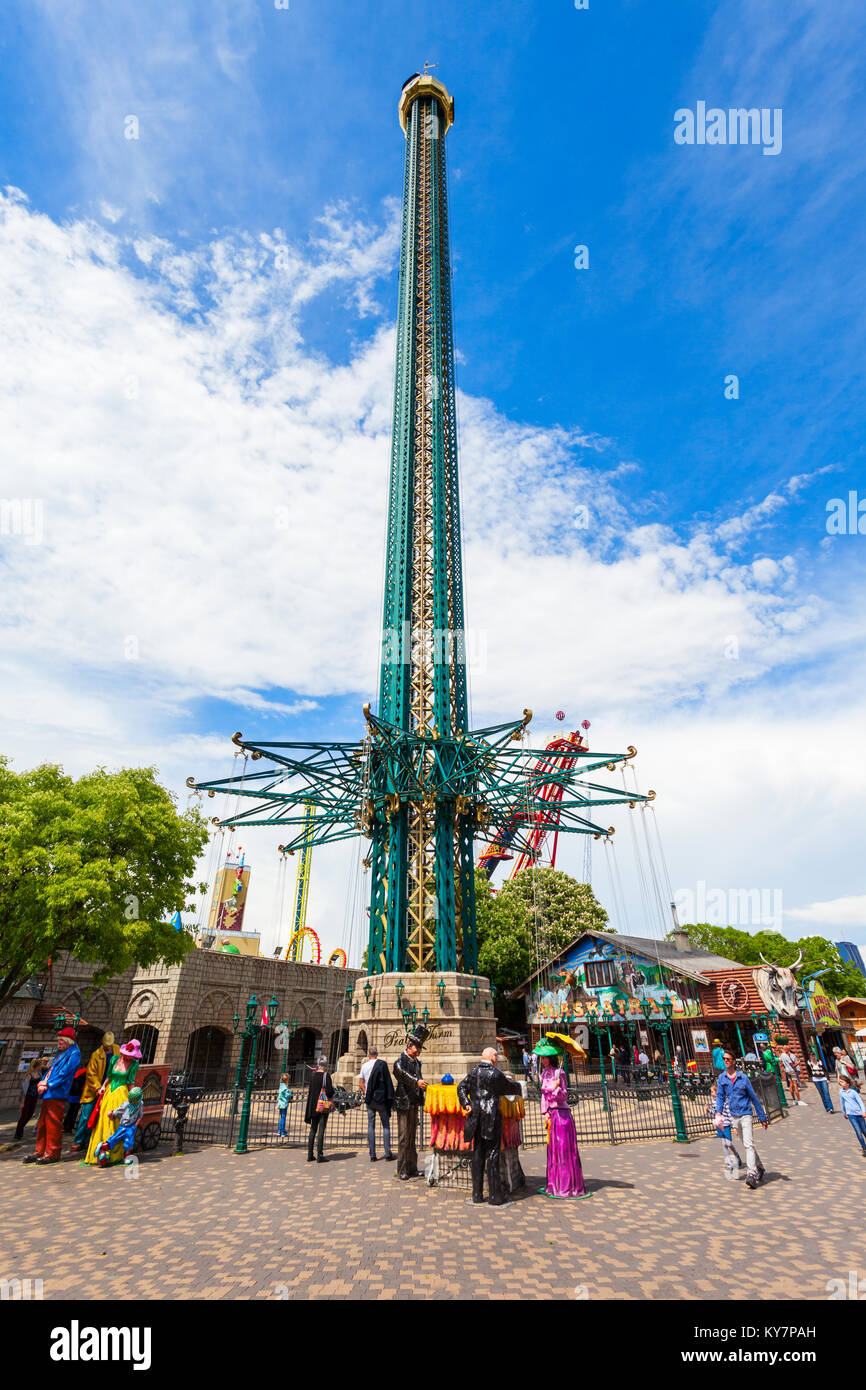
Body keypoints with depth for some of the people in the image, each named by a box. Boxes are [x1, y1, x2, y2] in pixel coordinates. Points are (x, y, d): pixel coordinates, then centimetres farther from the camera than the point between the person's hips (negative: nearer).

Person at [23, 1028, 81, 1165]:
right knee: (42, 1122, 12)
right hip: (48, 1093, 9)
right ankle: (40, 1151, 22)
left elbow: (64, 1074, -15)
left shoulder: (74, 1054, -9)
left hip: (57, 1094, -9)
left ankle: (52, 1153, 4)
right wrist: (41, 1083, 2)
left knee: (53, 1123, -5)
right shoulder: (59, 1053, 21)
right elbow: (50, 1070, 20)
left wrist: (48, 1085, -13)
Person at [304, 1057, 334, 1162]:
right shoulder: (326, 1076, -14)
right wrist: (331, 1095, 6)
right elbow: (330, 1091, -17)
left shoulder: (313, 1075, 4)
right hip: (324, 1106, -6)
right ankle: (319, 1155, 1)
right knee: (321, 1130, -1)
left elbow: (310, 1091, 9)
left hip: (313, 1105, 6)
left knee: (313, 1129, 14)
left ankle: (310, 1154, 18)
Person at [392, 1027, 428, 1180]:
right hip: (404, 1104, -8)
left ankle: (412, 1169, 23)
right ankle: (402, 1171, 3)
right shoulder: (400, 1061, -13)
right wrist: (417, 1082, -46)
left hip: (414, 1104, 8)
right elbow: (402, 1073, -34)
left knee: (412, 1138, 15)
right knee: (403, 1138, -4)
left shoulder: (416, 1062, 13)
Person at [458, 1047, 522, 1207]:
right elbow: (510, 1087, 1)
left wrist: (466, 1104, -3)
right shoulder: (495, 1074, -11)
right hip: (491, 1120, -6)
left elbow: (461, 1087, 2)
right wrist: (519, 1086, 21)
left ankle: (477, 1195, 18)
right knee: (492, 1156, 1)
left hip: (476, 1119, 6)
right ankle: (496, 1197, 7)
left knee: (477, 1156, 12)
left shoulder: (472, 1072, 7)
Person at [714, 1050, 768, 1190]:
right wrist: (718, 1112, -10)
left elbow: (754, 1097, 1)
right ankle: (759, 1167, 32)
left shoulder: (743, 1077, -6)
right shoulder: (721, 1078, 2)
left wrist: (762, 1118, 4)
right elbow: (720, 1096, 4)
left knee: (749, 1144, -13)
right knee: (746, 1144, 14)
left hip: (745, 1114, -4)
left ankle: (751, 1174, -15)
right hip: (733, 1115, 4)